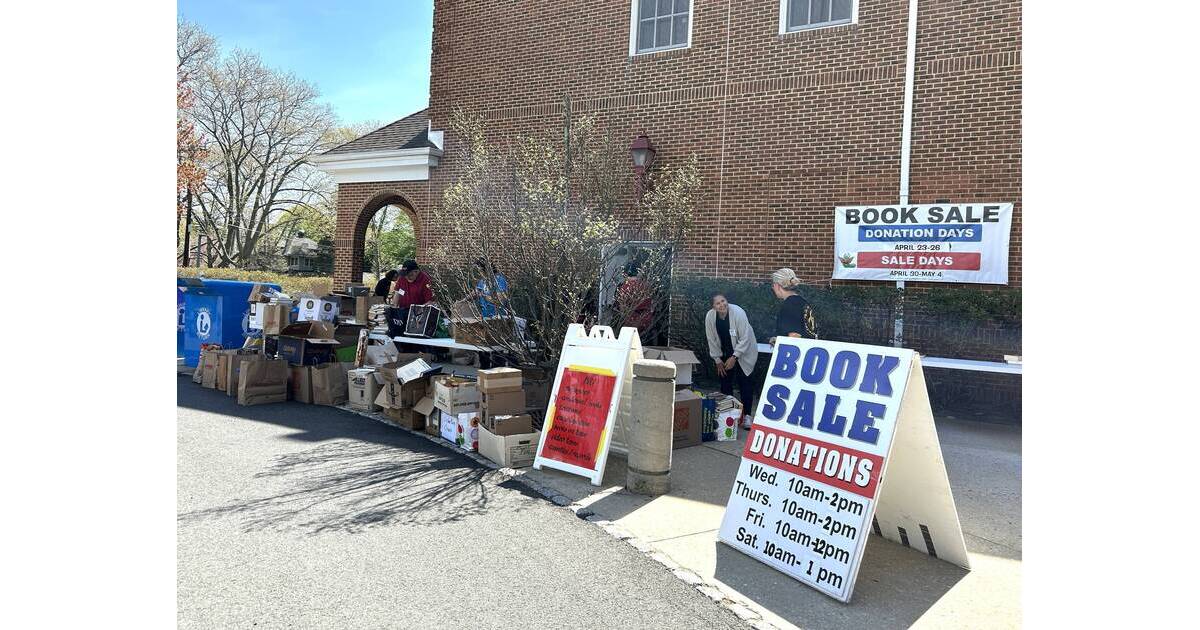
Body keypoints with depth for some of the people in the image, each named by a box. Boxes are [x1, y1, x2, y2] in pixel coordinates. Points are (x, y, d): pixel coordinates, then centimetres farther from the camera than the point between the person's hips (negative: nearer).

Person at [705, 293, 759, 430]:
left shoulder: (738, 312, -25)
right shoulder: (710, 316, -14)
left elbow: (745, 338, -21)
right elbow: (712, 340, -3)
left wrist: (734, 357, -23)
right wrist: (718, 360, -1)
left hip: (744, 352, -4)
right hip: (725, 354, 4)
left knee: (744, 382, -9)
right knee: (725, 382, 4)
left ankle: (747, 415, -2)